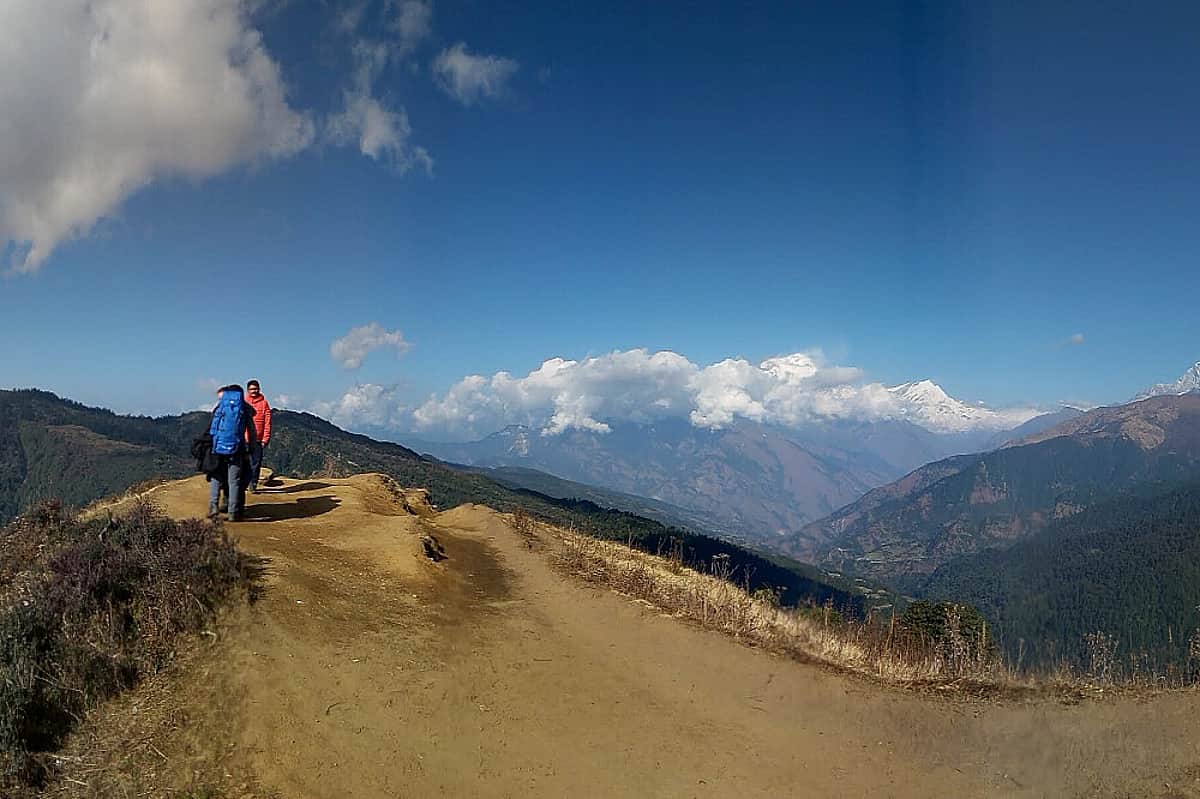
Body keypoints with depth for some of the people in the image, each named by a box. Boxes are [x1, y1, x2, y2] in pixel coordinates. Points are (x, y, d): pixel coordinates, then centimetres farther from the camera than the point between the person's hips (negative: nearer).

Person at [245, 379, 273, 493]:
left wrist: (265, 439, -4)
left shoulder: (264, 403, 4)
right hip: (244, 439, 0)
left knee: (256, 464, 1)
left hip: (258, 440, 0)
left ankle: (253, 485, 6)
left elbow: (267, 422, 2)